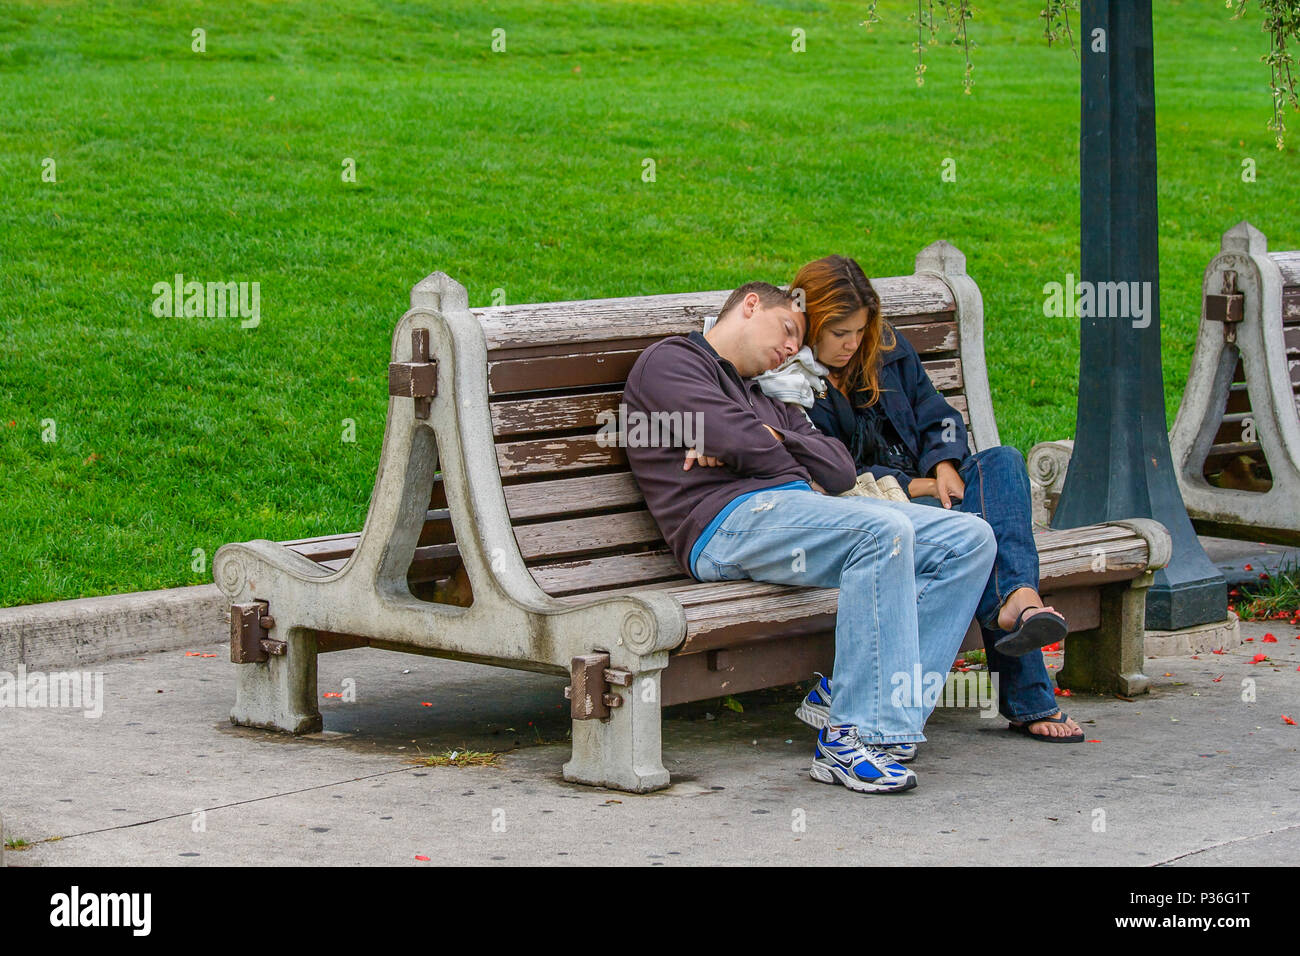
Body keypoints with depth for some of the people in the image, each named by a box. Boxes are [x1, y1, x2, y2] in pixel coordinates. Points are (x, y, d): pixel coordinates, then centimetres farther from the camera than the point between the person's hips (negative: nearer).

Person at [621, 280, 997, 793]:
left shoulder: (767, 401, 37)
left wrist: (771, 440, 3)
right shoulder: (669, 361, 12)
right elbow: (733, 439, -7)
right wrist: (794, 470, 9)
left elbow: (840, 469, 19)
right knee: (885, 530, -33)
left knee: (970, 539, -7)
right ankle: (853, 739, -33)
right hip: (733, 519, -9)